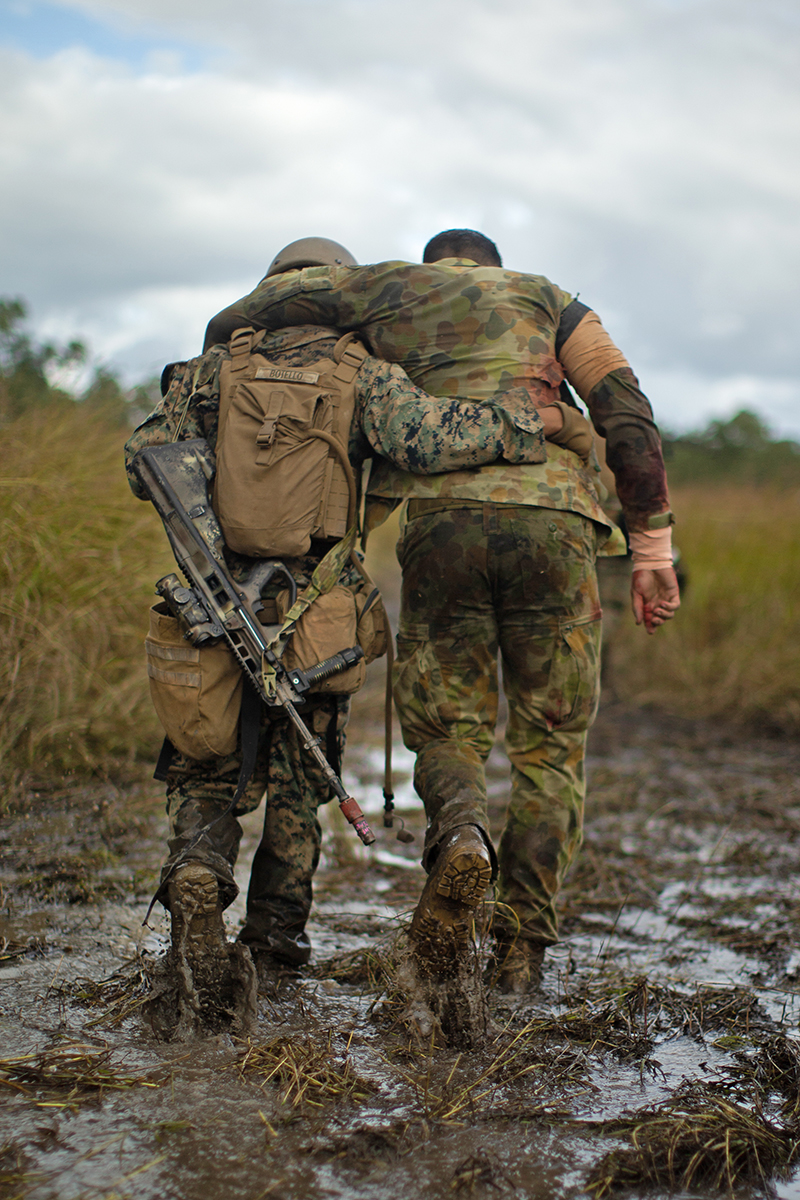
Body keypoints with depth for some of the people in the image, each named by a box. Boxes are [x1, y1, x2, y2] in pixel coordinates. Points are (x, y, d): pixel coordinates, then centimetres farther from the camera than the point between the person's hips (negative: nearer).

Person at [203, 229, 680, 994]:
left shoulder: (392, 286, 24)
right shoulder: (545, 298, 24)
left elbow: (263, 306, 17)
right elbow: (628, 415, 10)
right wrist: (652, 548, 9)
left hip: (443, 522, 0)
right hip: (553, 524, 0)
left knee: (446, 727, 12)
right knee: (550, 743, 10)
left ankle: (459, 834, -22)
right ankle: (522, 946, 2)